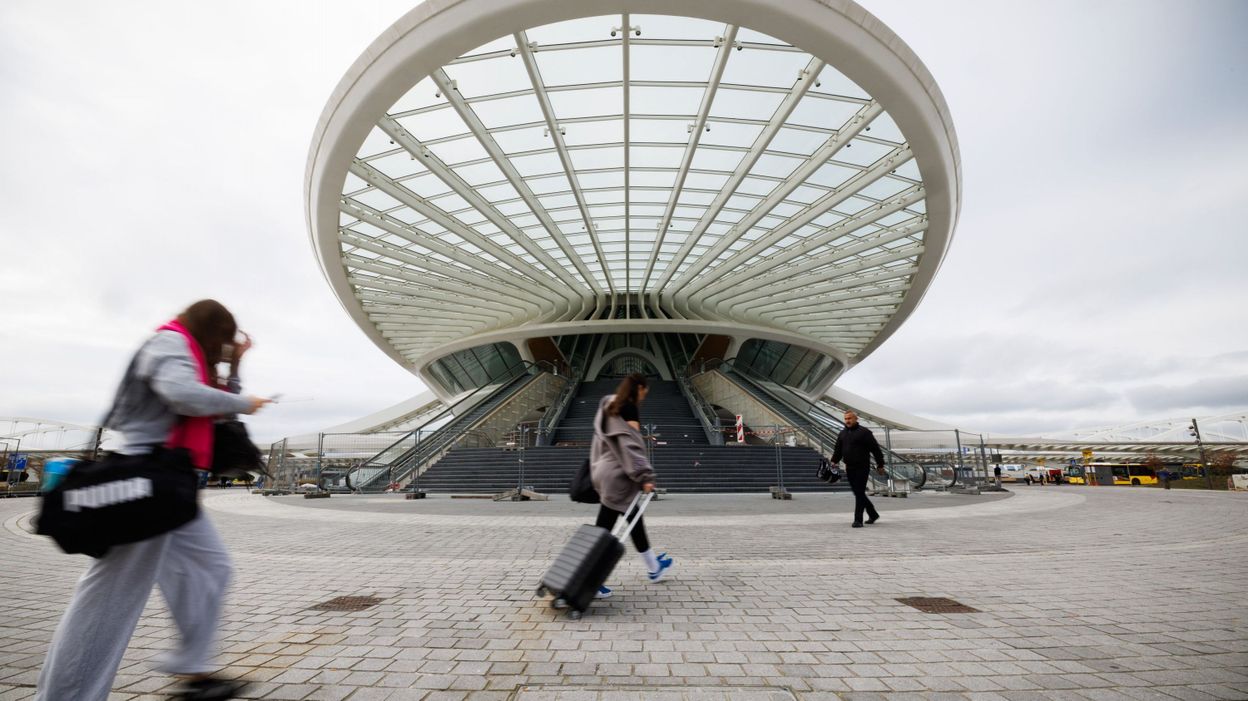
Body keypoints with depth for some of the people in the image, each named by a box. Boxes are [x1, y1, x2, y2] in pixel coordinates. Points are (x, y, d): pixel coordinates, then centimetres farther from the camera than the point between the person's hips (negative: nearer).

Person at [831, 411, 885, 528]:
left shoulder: (864, 432, -6)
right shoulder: (842, 434, 12)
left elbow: (876, 449, -5)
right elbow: (838, 450, 16)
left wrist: (880, 465, -6)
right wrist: (834, 461, 4)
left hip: (862, 468, -6)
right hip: (849, 469, 6)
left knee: (859, 493, -7)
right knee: (858, 493, 13)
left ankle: (858, 520, -3)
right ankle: (873, 514, 32)